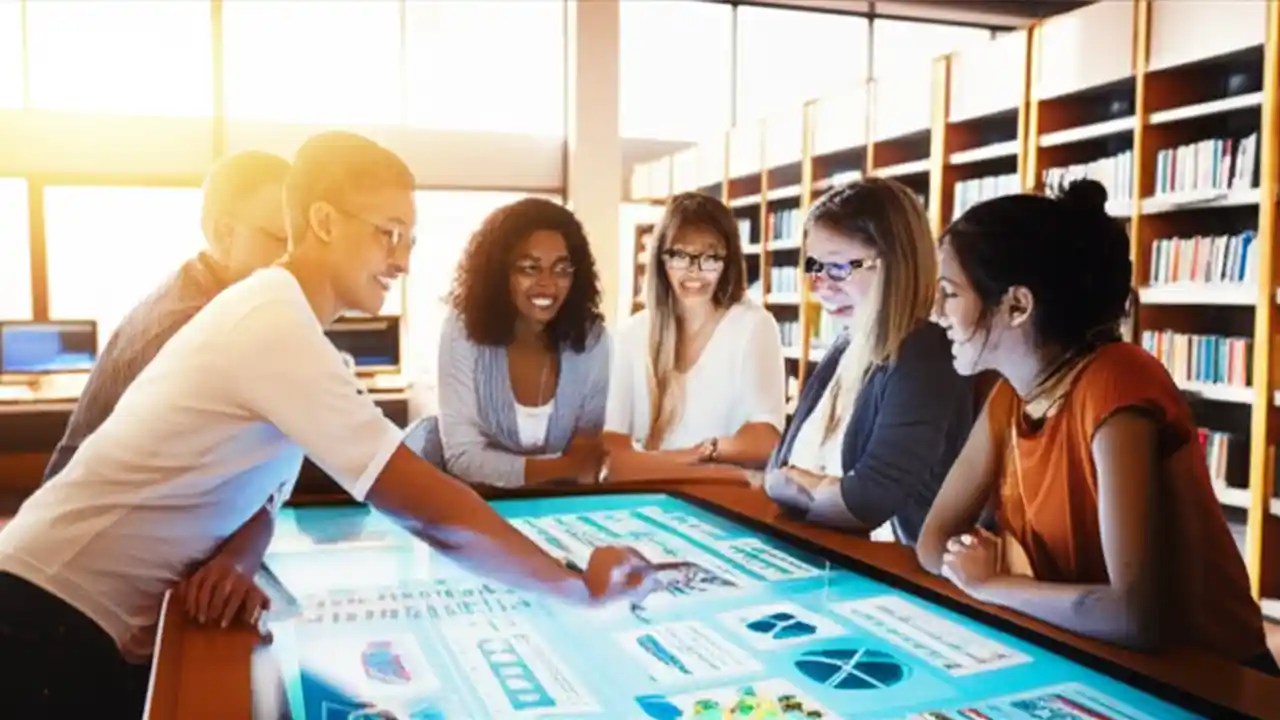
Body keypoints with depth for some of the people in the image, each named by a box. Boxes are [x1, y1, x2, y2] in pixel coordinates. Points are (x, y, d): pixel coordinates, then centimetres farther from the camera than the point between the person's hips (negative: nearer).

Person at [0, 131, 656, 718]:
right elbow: (434, 514, -29)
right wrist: (579, 588, -19)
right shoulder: (278, 330, -27)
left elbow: (251, 495, 6)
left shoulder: (271, 310, 5)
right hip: (55, 617, -8)